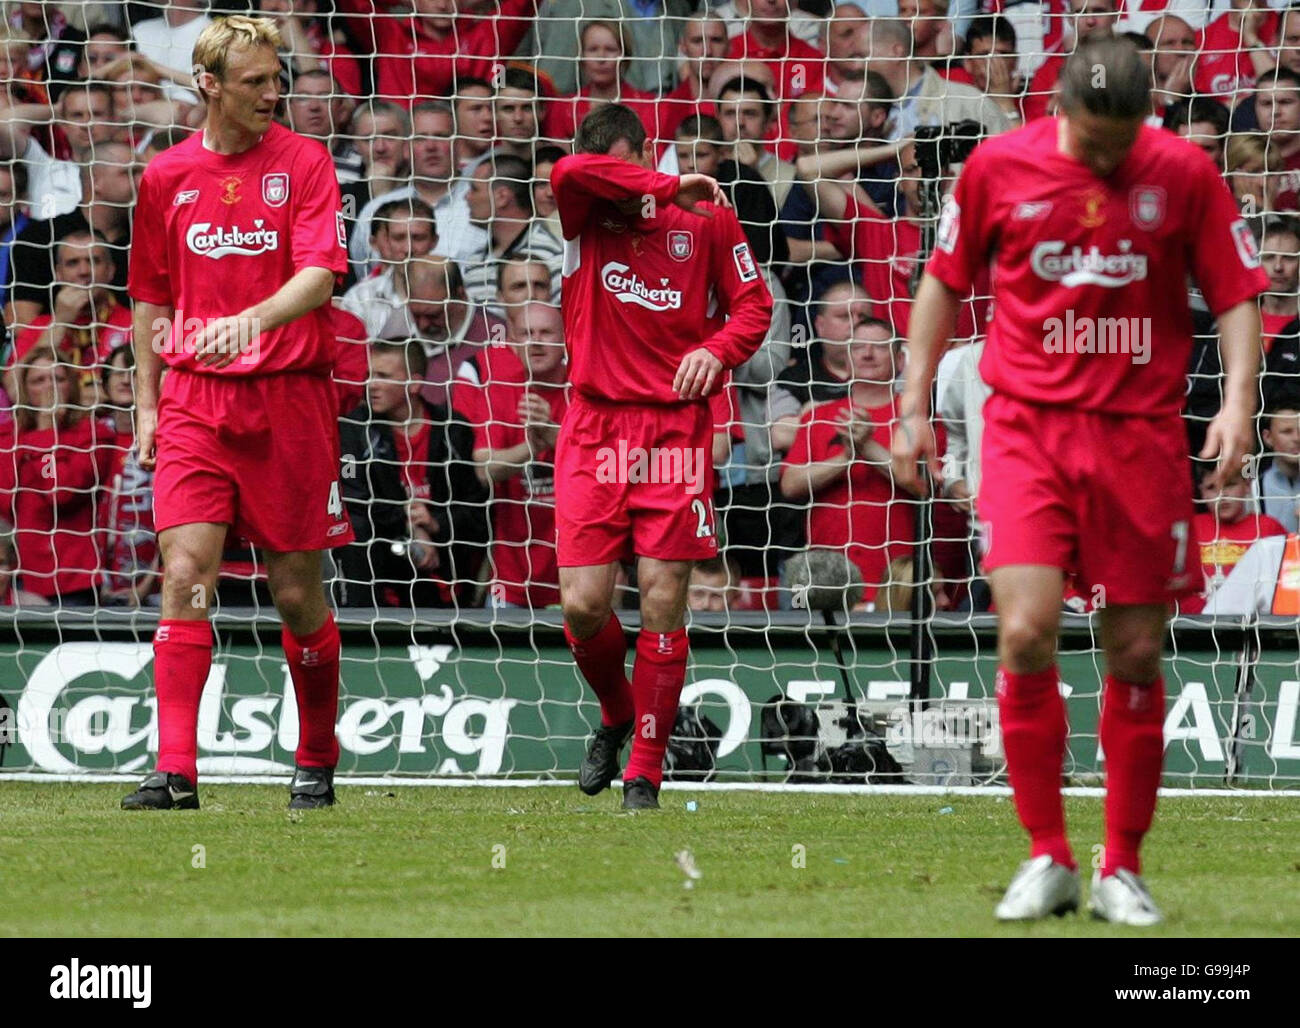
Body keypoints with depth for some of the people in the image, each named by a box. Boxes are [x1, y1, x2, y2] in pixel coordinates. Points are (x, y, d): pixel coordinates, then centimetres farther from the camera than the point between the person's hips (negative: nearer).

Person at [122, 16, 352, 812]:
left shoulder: (304, 162, -1)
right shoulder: (166, 177, 9)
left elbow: (319, 275, -14)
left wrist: (251, 319, -31)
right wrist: (147, 403, 14)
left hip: (288, 395, -2)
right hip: (193, 399, 2)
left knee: (298, 591, 4)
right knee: (186, 574, -11)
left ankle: (317, 763, 21)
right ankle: (176, 772, -15)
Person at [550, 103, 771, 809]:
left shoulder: (705, 221, 4)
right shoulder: (584, 219, 4)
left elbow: (753, 304, 9)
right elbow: (568, 173, -18)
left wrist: (717, 349, -11)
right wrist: (669, 187, -14)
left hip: (676, 427, -1)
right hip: (595, 429, 1)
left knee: (663, 601, -6)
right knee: (583, 604, -6)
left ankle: (645, 770, 4)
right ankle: (615, 716, 25)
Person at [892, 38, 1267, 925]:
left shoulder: (1184, 173, -1)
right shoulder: (998, 167, -1)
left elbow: (1238, 294, 4)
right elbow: (944, 282, 12)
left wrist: (1238, 400, -11)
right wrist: (915, 404, 9)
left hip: (1141, 435, 1)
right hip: (1027, 426, -1)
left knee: (1136, 655, 3)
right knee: (1025, 632, -16)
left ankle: (1122, 870, 16)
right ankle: (1048, 860, -3)